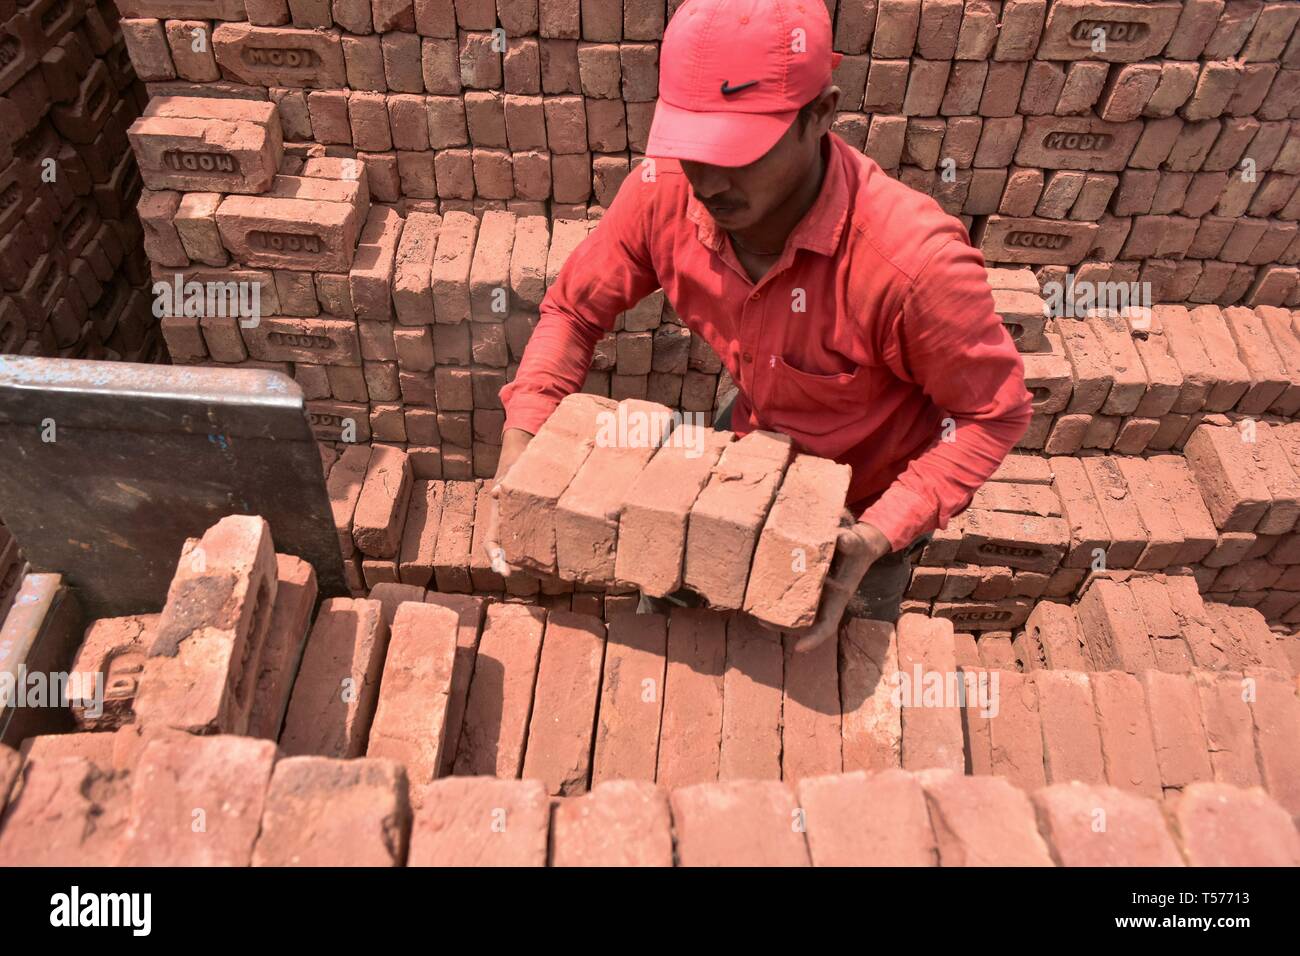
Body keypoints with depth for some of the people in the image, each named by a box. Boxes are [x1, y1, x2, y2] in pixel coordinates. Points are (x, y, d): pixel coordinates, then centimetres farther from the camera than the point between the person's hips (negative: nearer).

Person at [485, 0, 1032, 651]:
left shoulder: (913, 260, -41)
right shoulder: (665, 194, -27)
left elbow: (993, 413, -25)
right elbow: (573, 309, -11)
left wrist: (880, 535, -35)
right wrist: (519, 448, -24)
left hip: (871, 496, -3)